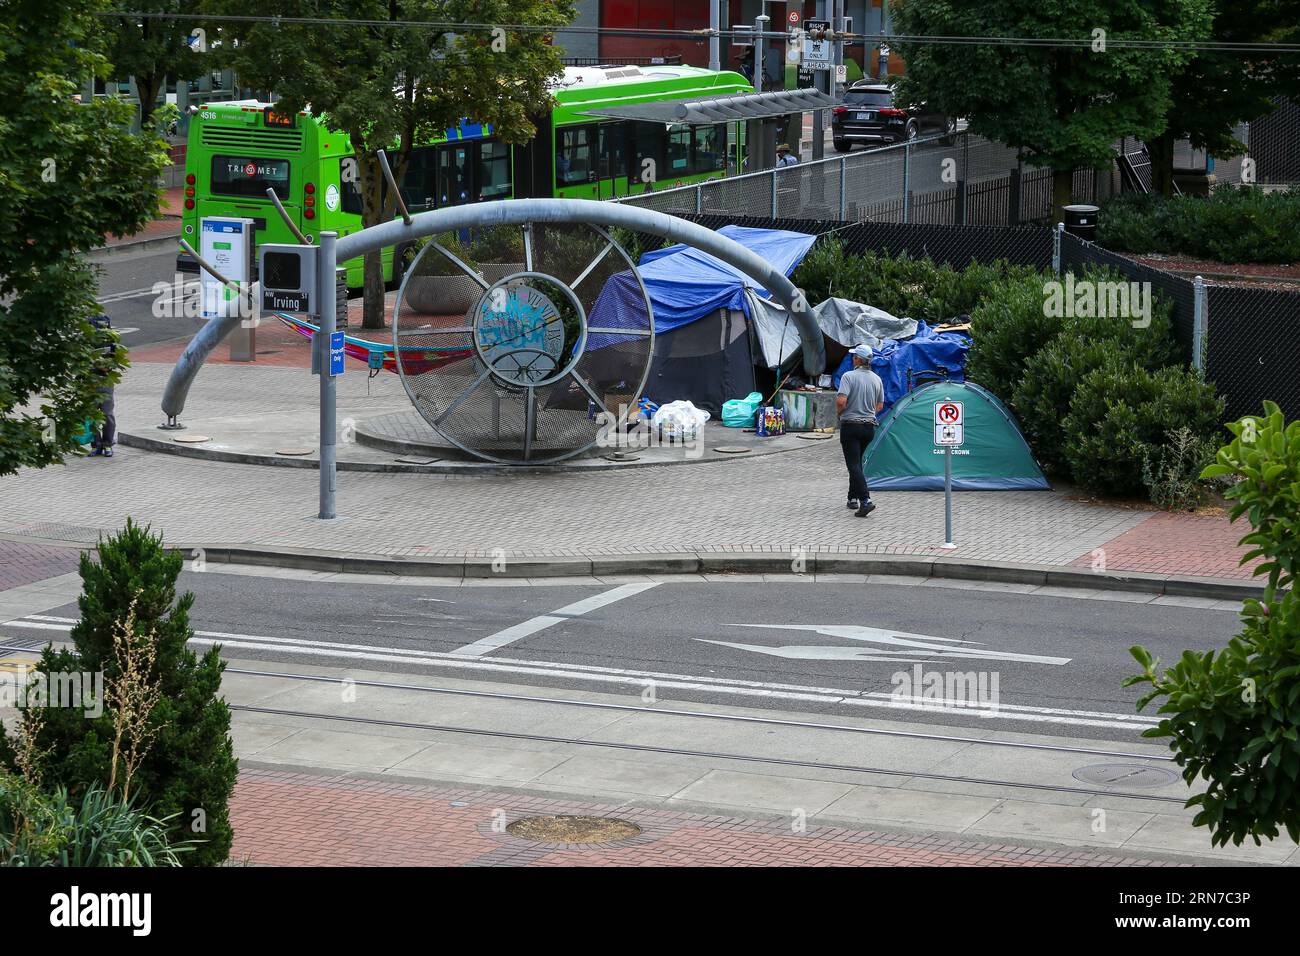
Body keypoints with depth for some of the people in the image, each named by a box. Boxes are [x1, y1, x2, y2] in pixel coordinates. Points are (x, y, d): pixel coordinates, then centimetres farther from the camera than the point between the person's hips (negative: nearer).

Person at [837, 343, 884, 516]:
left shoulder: (849, 376, -13)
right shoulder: (876, 379, 7)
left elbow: (841, 401, -22)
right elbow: (880, 406, 14)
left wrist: (839, 412, -2)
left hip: (850, 426, -6)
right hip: (869, 427, 6)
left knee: (854, 464, -9)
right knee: (857, 462, 21)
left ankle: (865, 500, -22)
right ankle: (853, 498, 23)